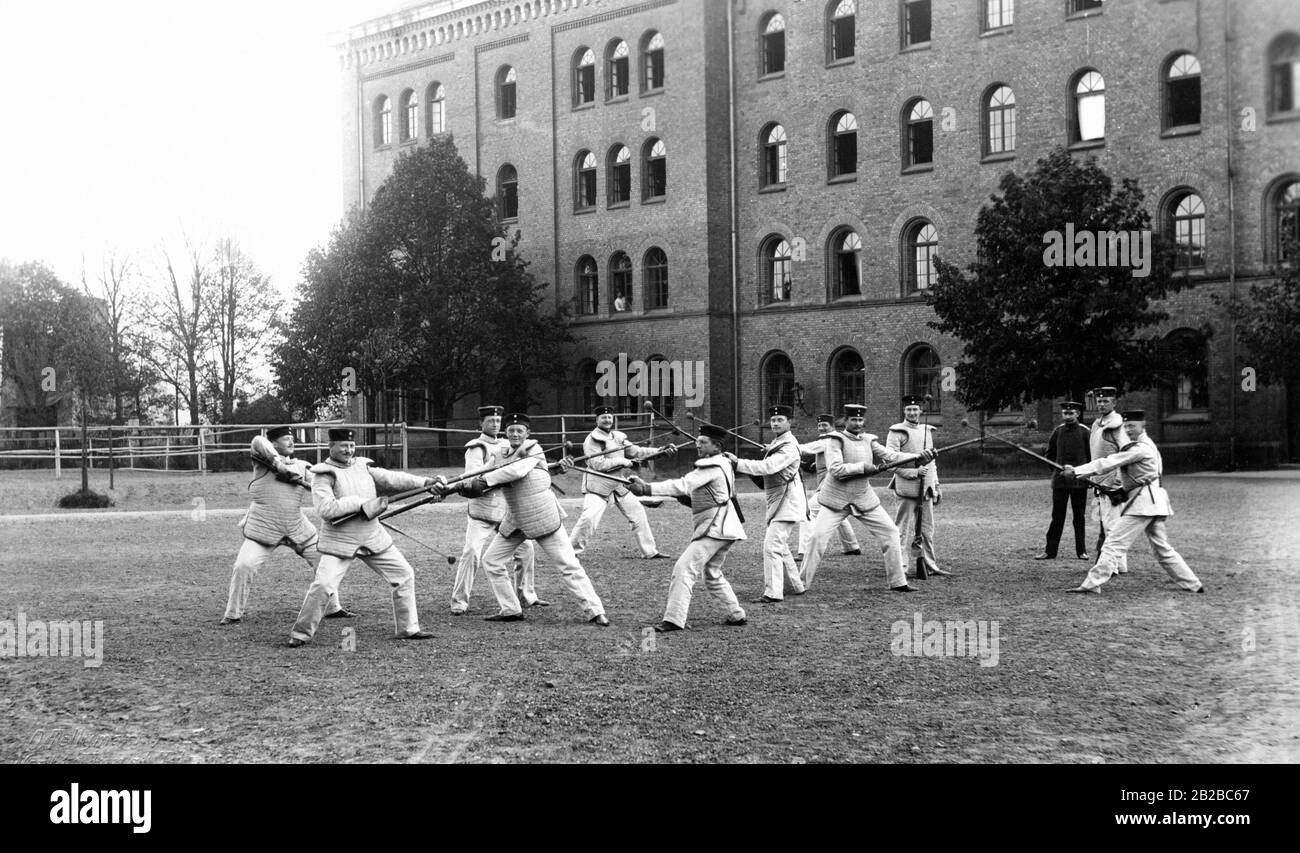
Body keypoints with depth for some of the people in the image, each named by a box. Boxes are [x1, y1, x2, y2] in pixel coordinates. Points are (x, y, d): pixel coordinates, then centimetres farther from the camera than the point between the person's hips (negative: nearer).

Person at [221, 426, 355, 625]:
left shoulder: (301, 466, 9)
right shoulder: (263, 460, -5)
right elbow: (258, 442, -26)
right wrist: (278, 462, -34)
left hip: (298, 528, 4)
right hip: (263, 529, -4)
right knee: (243, 566, -15)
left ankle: (333, 608, 21)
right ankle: (233, 614, 3)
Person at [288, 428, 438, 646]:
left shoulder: (364, 466, 9)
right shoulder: (323, 475, -9)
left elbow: (391, 478, 2)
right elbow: (326, 509, -22)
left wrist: (426, 481, -10)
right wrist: (362, 504, -22)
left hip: (373, 537, 6)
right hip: (339, 541, -6)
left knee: (404, 575, 6)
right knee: (322, 585, -18)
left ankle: (408, 628, 19)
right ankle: (300, 634, -1)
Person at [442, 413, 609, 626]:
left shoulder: (534, 449, -6)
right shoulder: (502, 456, 10)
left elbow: (517, 470, -23)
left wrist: (484, 479, -23)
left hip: (543, 517, -6)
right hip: (515, 520, 7)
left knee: (568, 564, -8)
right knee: (491, 560, 7)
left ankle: (594, 611, -5)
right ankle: (510, 610, 17)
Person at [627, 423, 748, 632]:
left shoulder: (712, 467, -15)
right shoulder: (723, 465, 17)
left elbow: (682, 485, -25)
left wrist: (647, 488, -29)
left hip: (714, 529, -11)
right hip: (722, 529, 11)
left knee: (684, 568, -15)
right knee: (712, 574, 22)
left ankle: (674, 619, -20)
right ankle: (736, 615, 28)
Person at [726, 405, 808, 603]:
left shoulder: (788, 447, -17)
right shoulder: (775, 442, 15)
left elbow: (768, 467, -30)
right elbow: (768, 467, 17)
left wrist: (738, 463, -32)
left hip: (787, 502, -11)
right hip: (777, 501, 11)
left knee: (772, 545, -16)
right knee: (780, 545, 20)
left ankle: (773, 593, -18)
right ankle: (795, 586, 32)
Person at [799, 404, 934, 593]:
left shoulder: (868, 441, 7)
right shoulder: (836, 440, -10)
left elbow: (891, 455, -2)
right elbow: (835, 470, -22)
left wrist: (919, 456, -15)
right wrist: (862, 467, -20)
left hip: (864, 499, 5)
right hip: (836, 499, -5)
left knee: (890, 531, 3)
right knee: (818, 536, -16)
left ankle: (897, 582, 12)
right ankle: (802, 583, -6)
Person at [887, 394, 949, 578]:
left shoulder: (927, 431, 16)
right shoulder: (897, 432, -6)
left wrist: (936, 485, 18)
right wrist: (913, 472, -19)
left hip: (926, 488, 7)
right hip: (907, 487, -7)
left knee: (927, 529, 10)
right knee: (900, 528, -3)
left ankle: (929, 565, 17)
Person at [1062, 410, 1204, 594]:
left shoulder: (1140, 448, -14)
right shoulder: (1147, 445, 18)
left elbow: (1108, 463, -18)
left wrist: (1076, 471, -18)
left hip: (1143, 501, -10)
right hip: (1153, 502, 10)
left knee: (1115, 543, -11)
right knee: (1162, 548, 15)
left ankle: (1092, 584, -14)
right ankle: (1192, 584, 18)